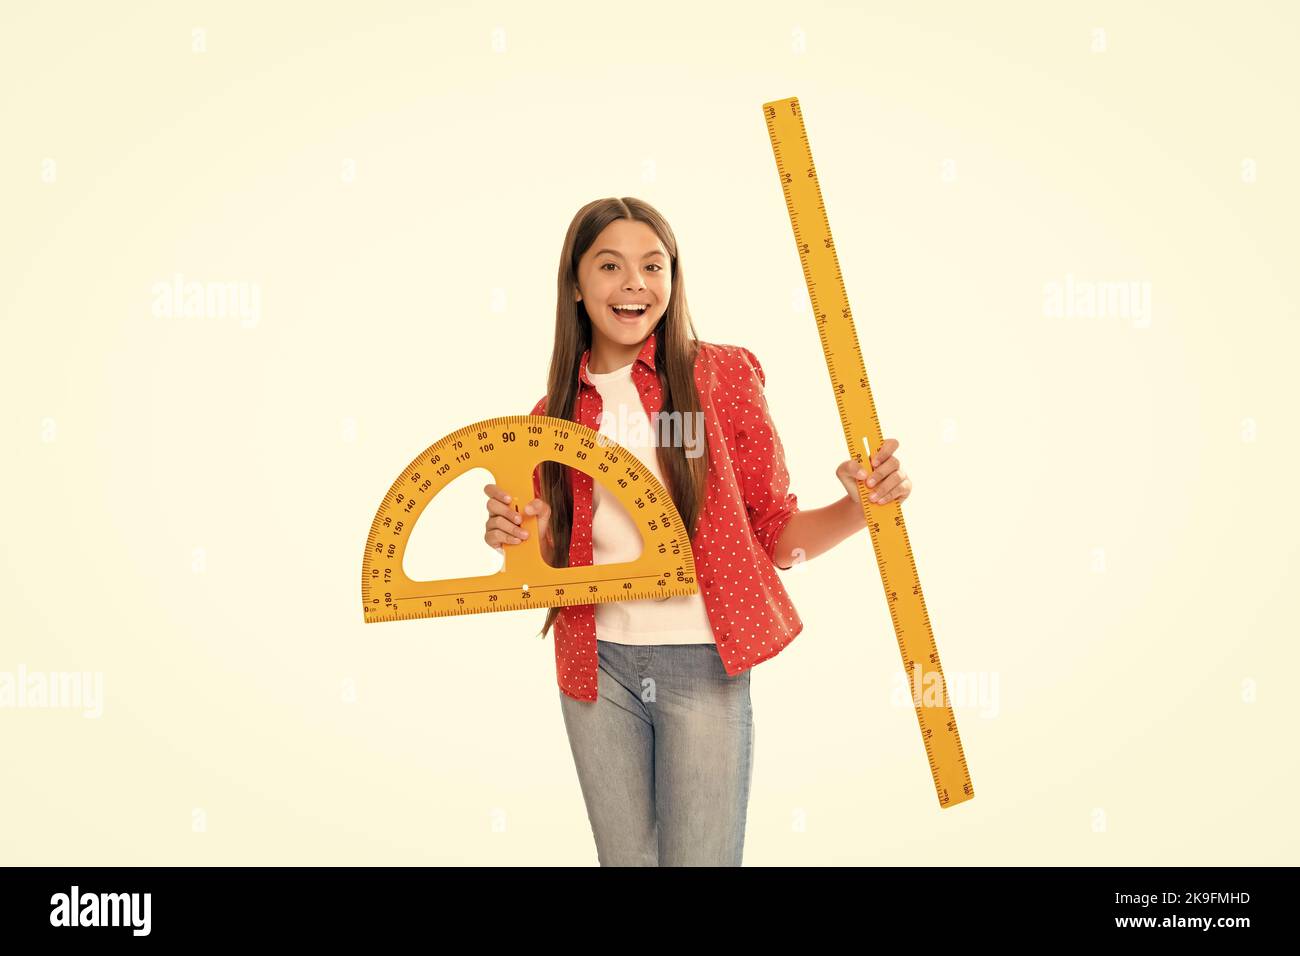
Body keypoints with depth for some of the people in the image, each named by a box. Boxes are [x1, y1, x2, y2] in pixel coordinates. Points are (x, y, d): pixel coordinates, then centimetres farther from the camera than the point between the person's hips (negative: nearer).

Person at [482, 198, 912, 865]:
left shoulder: (723, 375, -3)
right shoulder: (554, 416, 5)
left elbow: (778, 535, 0)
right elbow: (556, 563, 12)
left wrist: (857, 507, -18)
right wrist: (521, 536, -9)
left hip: (702, 666, -3)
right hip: (597, 666, 3)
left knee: (700, 859, 1)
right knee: (625, 859, 15)